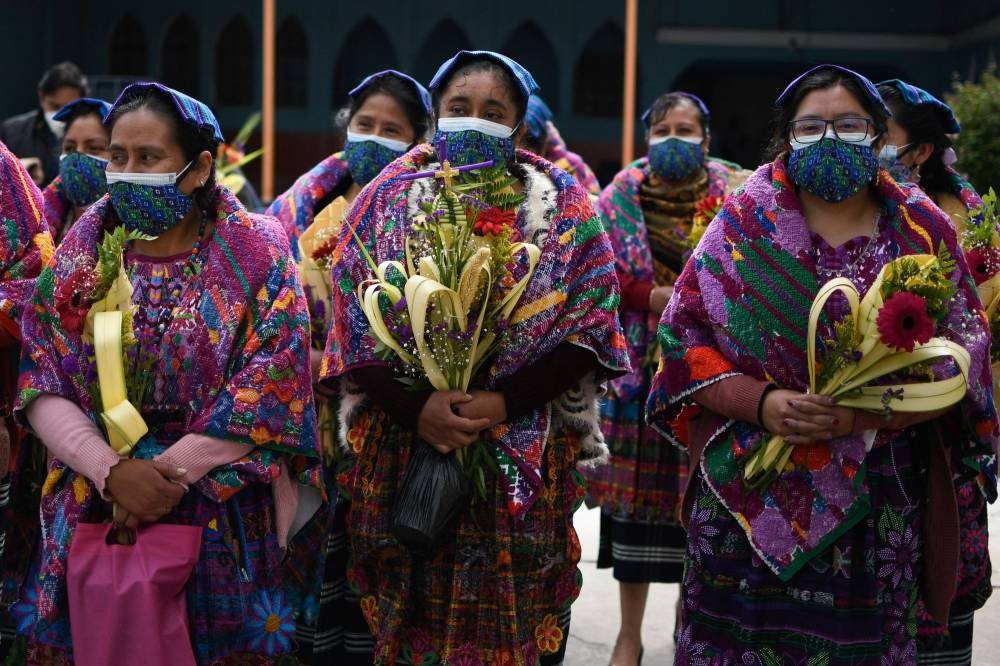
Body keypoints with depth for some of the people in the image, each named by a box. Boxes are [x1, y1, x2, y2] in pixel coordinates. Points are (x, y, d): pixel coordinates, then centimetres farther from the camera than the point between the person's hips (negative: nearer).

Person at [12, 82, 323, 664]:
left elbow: (269, 386, -12)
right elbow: (43, 387, -2)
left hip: (225, 515, -2)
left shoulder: (257, 252, -4)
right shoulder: (81, 254, 4)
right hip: (94, 514, 3)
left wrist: (168, 471, -16)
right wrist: (112, 470, -18)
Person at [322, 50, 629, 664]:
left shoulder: (564, 205, 2)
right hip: (404, 450, 1)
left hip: (526, 458, -1)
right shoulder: (388, 197, 5)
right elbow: (354, 322, -1)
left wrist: (506, 403, -15)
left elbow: (589, 325, -4)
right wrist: (416, 405, -15)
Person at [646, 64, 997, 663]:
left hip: (877, 505, 1)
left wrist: (862, 413, -17)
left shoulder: (923, 230, 2)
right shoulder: (744, 224, 1)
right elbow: (683, 337, -1)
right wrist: (759, 403, -18)